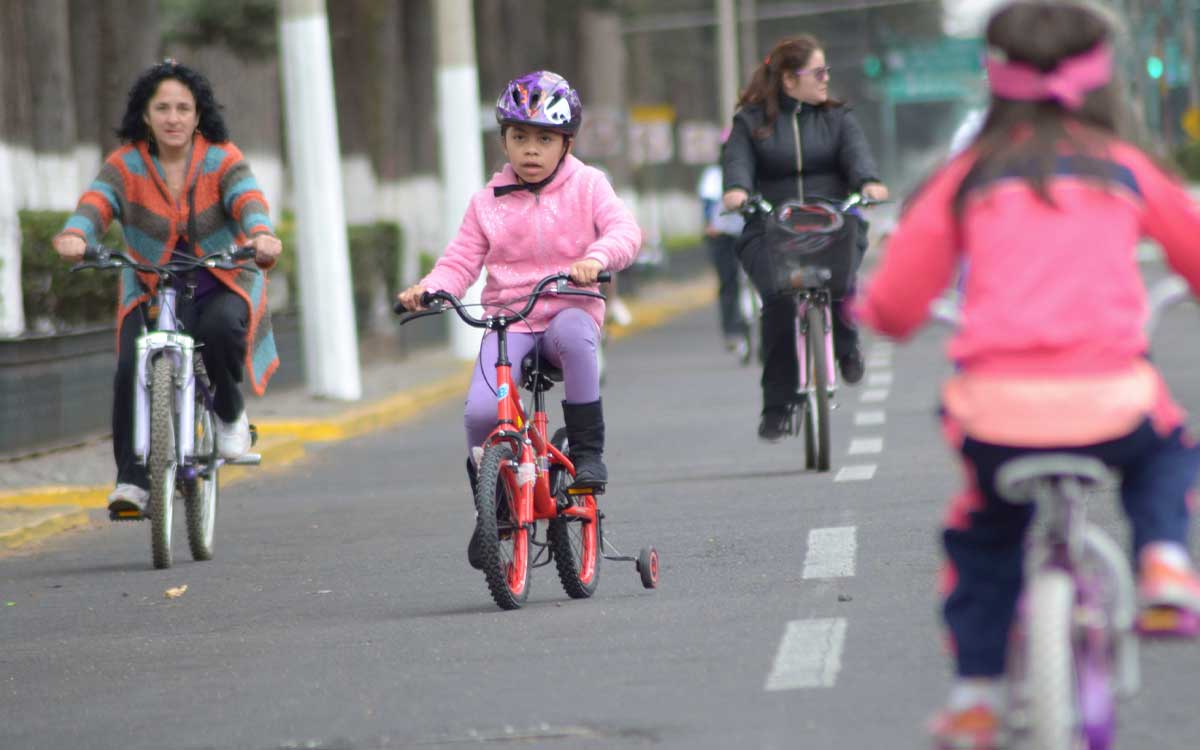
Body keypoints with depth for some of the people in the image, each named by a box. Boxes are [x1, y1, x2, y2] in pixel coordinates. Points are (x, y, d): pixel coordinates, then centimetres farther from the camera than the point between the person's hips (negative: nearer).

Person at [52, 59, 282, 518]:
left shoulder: (222, 160, -6)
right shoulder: (125, 165, -6)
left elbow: (247, 201, -24)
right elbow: (96, 203, -23)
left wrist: (261, 235, -48)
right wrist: (75, 236, -47)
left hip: (221, 286, -1)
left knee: (221, 326, -35)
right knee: (131, 371, -23)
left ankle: (231, 412, -6)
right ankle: (132, 480, -16)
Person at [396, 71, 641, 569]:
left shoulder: (586, 186, 4)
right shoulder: (489, 201, 9)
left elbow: (625, 231, -10)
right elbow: (461, 261, 7)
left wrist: (596, 258, -32)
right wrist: (429, 289, -14)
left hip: (570, 309, -1)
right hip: (507, 318, 1)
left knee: (572, 335, -41)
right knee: (481, 411, -24)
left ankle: (587, 451, -23)